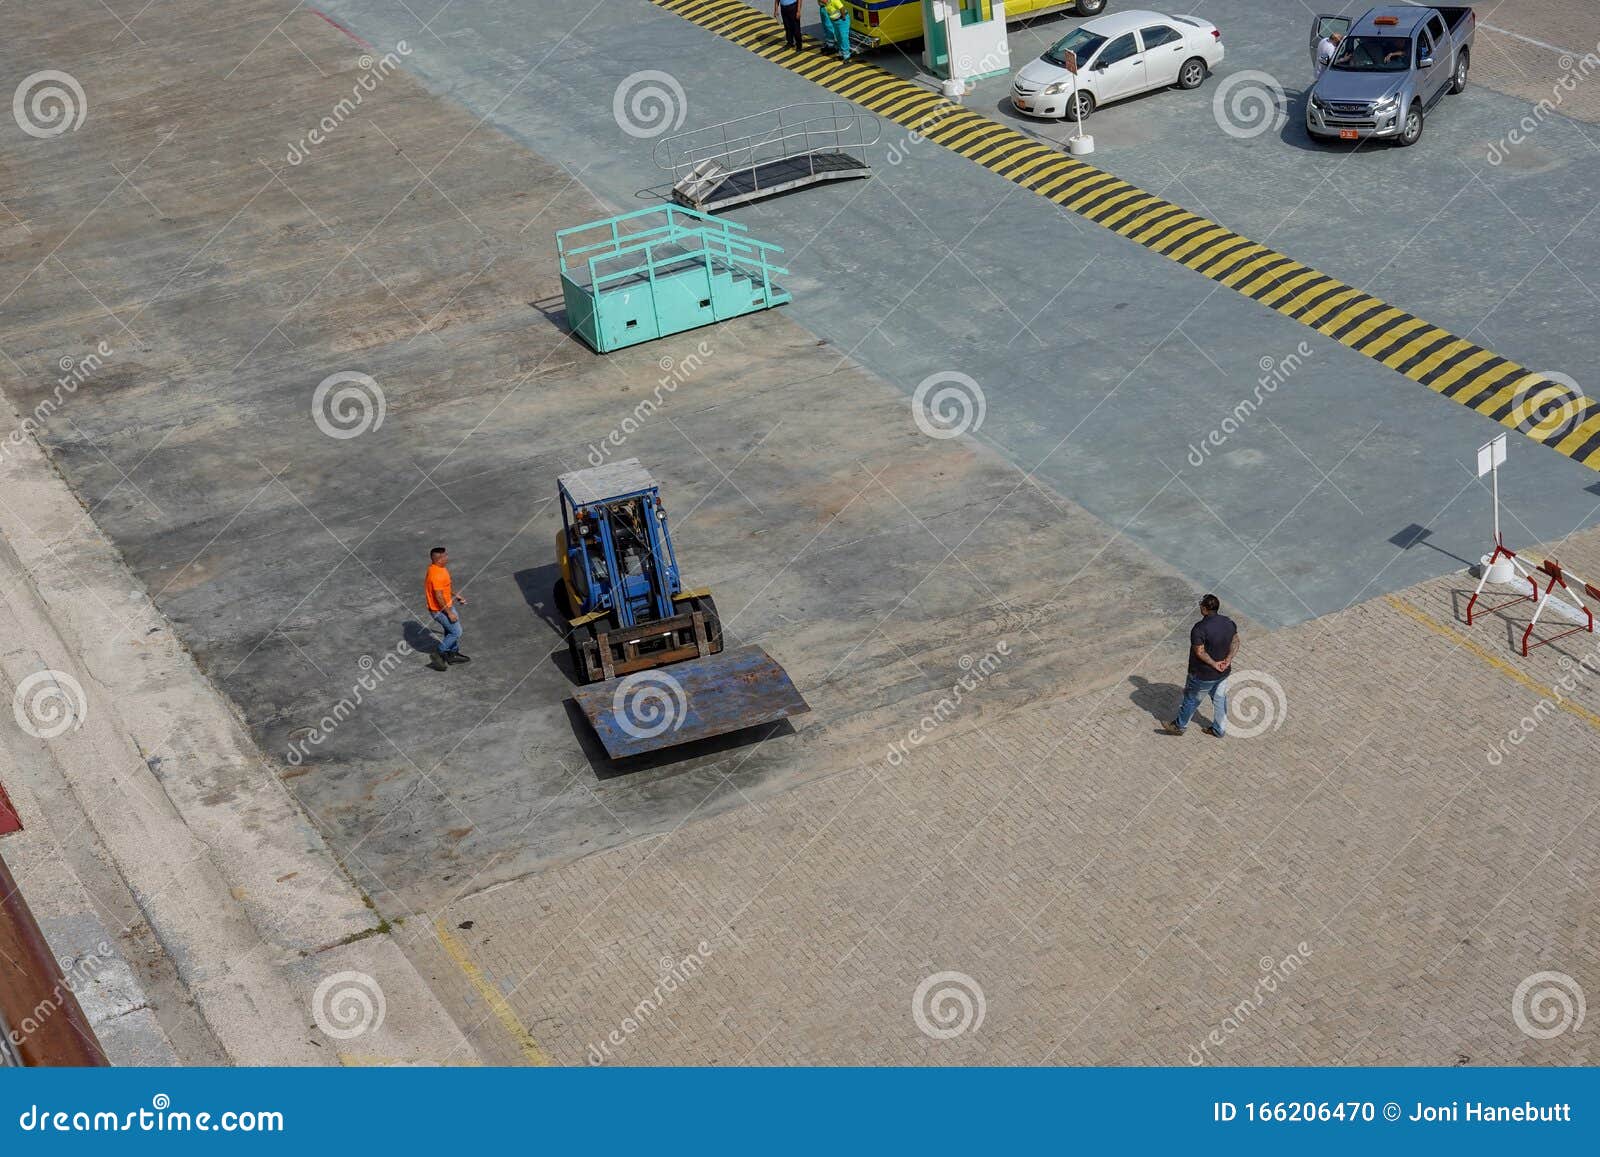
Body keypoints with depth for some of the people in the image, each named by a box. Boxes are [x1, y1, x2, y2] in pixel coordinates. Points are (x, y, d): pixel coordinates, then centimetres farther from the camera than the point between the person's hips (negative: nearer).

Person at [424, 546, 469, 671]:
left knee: (450, 630, 22)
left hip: (446, 605, 10)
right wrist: (449, 613, -22)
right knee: (456, 632, -1)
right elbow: (439, 597, -28)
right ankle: (439, 654, 7)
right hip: (440, 610, -10)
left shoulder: (437, 568, 2)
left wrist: (455, 595, 20)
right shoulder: (437, 575, -30)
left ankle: (453, 654, 36)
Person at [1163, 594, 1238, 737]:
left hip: (1203, 675, -6)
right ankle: (1219, 729, 38)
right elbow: (1235, 642, 2)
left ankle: (1179, 726, 34)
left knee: (1191, 700, 15)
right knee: (1220, 699, 23)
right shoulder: (1229, 622, -6)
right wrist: (1228, 660, -7)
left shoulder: (1200, 628, -30)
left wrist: (1214, 664, -18)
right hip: (1223, 672, 6)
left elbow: (1200, 652, -28)